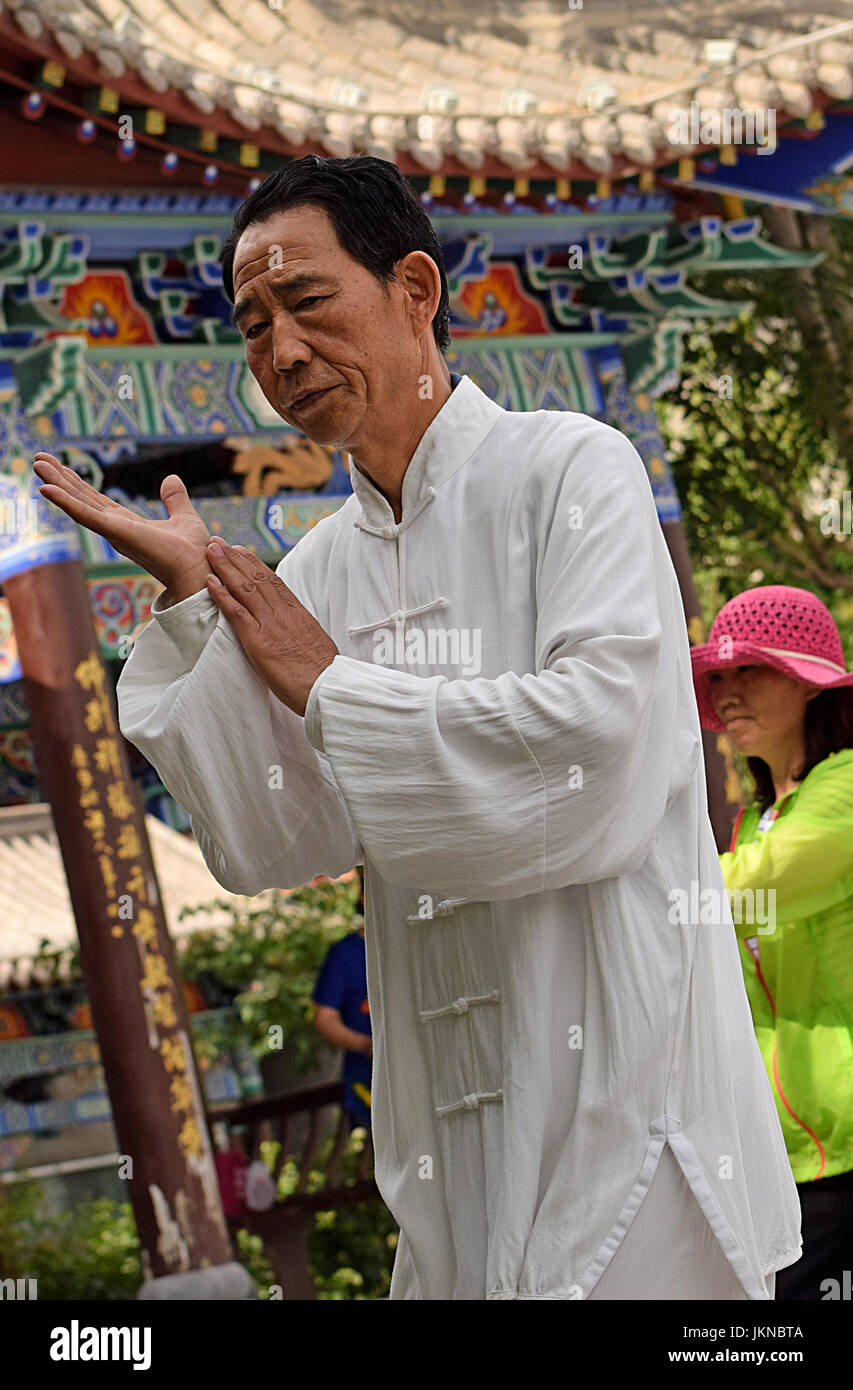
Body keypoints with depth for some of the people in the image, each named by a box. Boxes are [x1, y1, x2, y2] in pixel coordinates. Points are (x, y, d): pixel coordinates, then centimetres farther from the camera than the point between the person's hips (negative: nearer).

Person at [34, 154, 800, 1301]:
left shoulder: (571, 468, -7)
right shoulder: (321, 565, 9)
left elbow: (604, 744, -21)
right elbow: (266, 847, 2)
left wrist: (329, 686, -10)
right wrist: (192, 596, -4)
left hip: (626, 1088, -5)